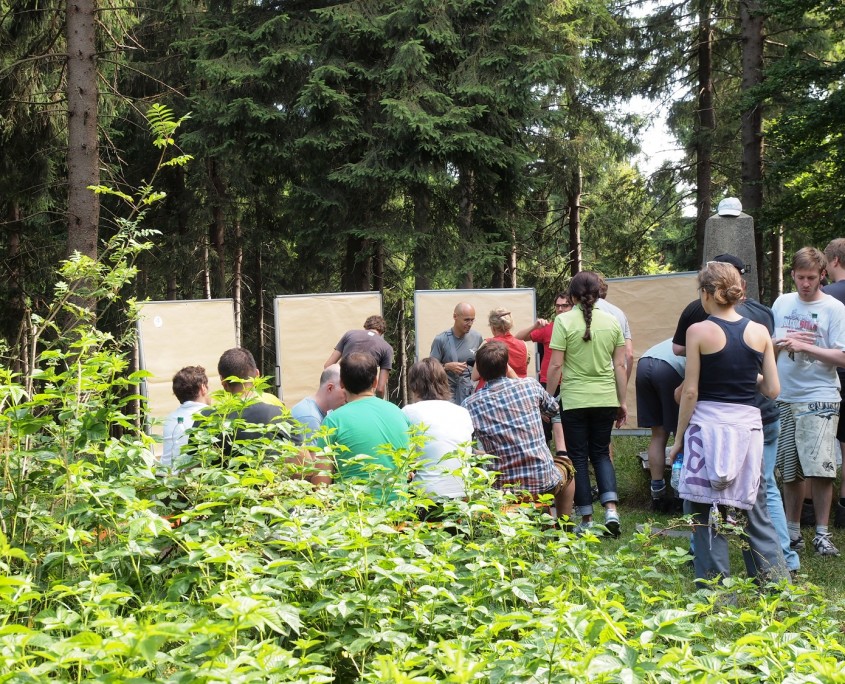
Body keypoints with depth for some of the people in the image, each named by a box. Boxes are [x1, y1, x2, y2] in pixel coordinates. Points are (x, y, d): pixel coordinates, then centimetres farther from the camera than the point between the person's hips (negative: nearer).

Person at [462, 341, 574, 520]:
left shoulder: (470, 405, -7)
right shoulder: (530, 385, -3)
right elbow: (554, 410, 16)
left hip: (504, 490, -1)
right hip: (545, 483, 1)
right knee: (567, 465, 34)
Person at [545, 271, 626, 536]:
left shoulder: (564, 321, -7)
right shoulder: (611, 321, 3)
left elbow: (555, 366, -9)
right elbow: (620, 365, 5)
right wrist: (622, 402, 12)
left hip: (574, 401, -3)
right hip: (605, 399, 3)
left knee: (578, 457, 7)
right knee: (601, 453, 16)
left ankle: (586, 520, 8)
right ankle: (611, 507, -2)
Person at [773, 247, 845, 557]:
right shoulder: (782, 303, 10)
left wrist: (804, 346, -18)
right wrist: (781, 342, -7)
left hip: (819, 399, -4)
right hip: (784, 397, 4)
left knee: (819, 469, -10)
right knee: (789, 472, 9)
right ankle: (792, 532, 20)